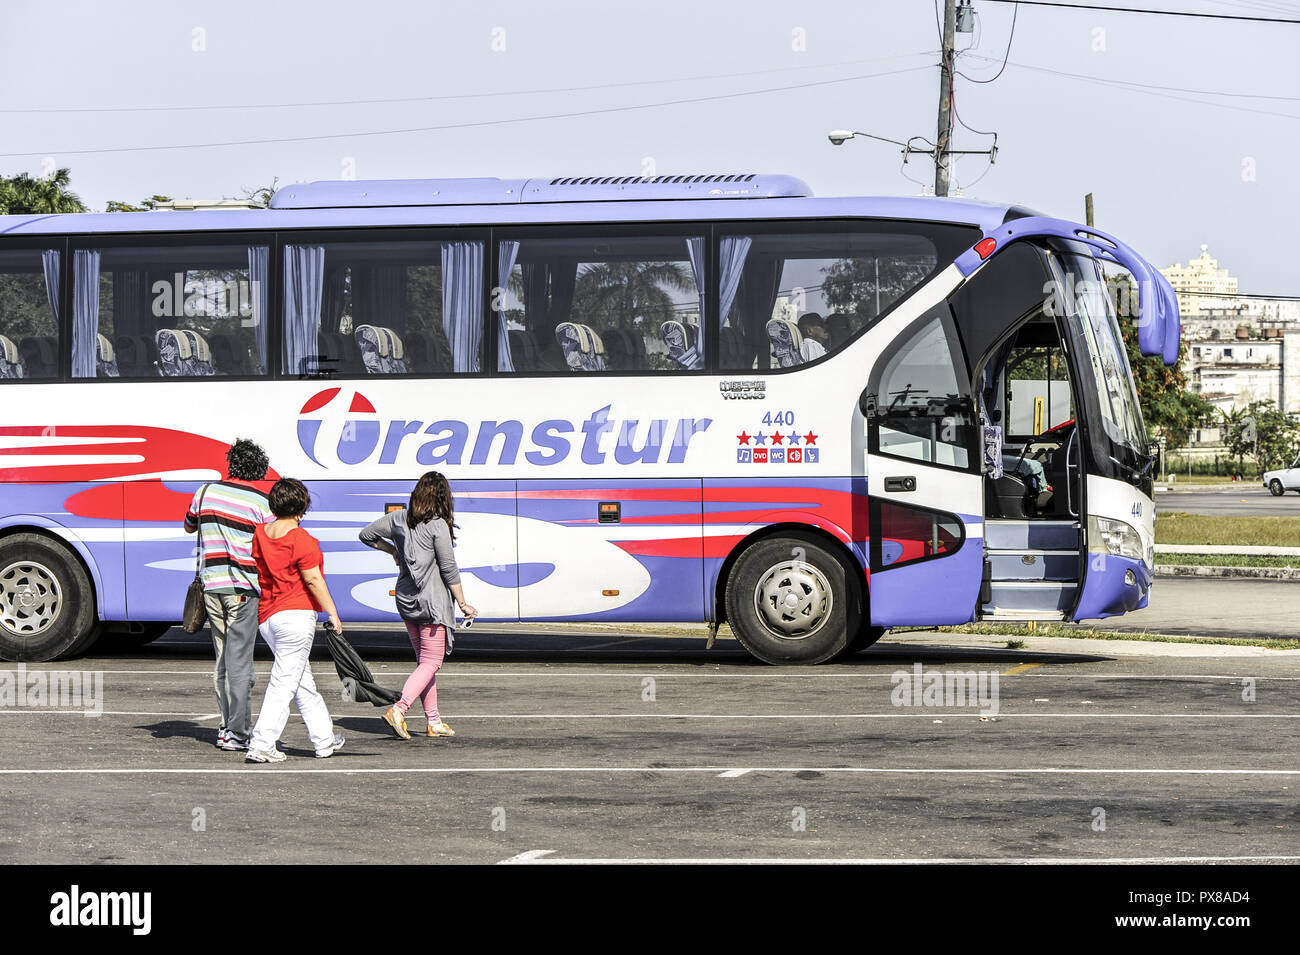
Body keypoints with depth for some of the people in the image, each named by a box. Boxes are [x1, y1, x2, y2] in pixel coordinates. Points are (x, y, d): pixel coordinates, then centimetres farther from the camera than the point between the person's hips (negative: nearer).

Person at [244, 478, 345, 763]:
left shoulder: (260, 534, 9)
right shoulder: (300, 539, -12)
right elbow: (313, 579, -14)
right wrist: (332, 613, -9)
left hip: (266, 617, 8)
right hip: (296, 614, -8)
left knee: (303, 681, 17)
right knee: (283, 683, -6)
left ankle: (324, 739, 25)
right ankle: (260, 746, -10)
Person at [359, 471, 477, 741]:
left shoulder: (398, 518, 3)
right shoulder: (437, 525, -14)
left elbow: (366, 535, 14)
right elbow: (449, 569, -12)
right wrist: (463, 604, -5)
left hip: (405, 600, 7)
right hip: (432, 602, -7)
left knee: (425, 661, 15)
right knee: (430, 663, -2)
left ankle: (434, 720, 17)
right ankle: (398, 710, -19)